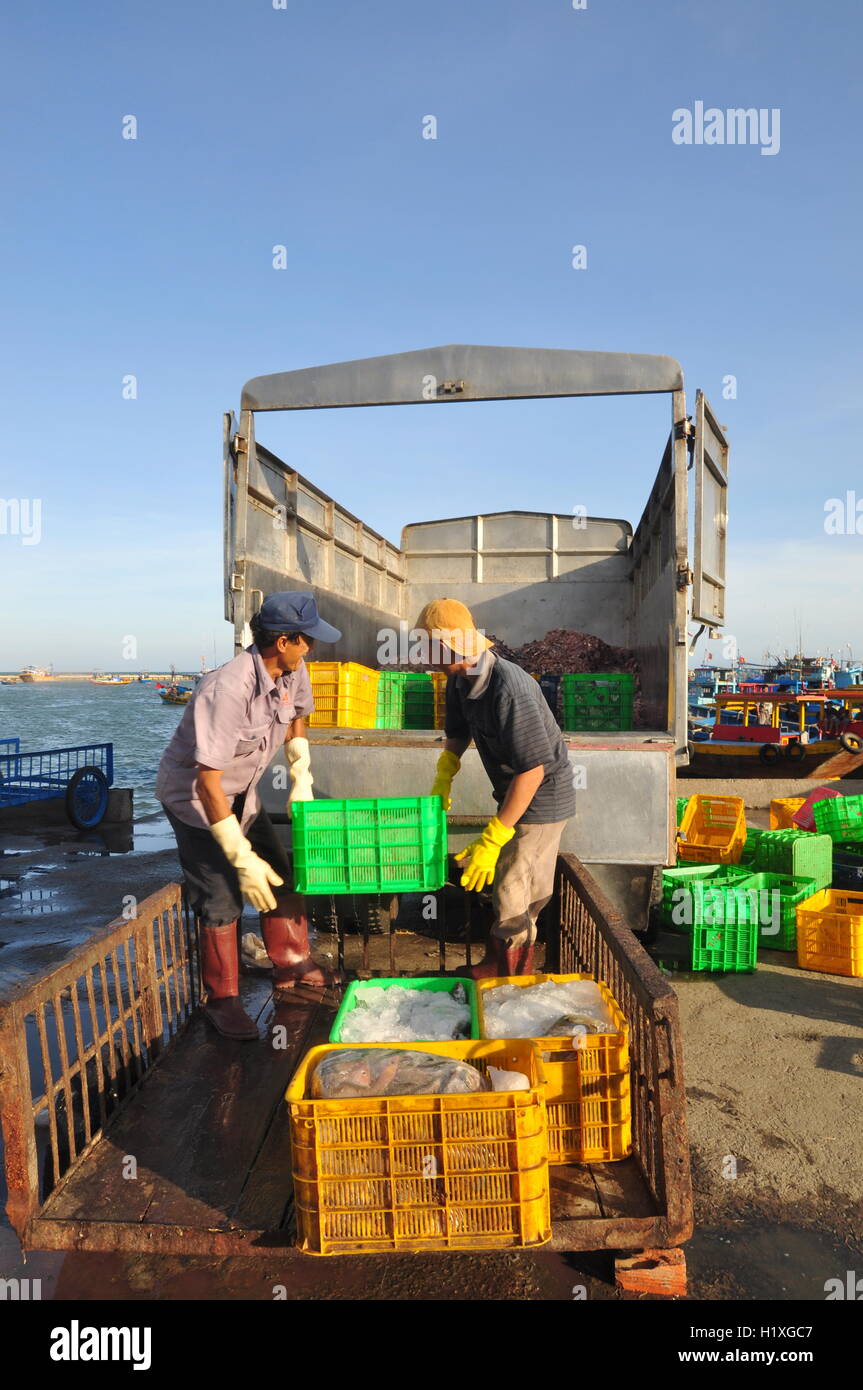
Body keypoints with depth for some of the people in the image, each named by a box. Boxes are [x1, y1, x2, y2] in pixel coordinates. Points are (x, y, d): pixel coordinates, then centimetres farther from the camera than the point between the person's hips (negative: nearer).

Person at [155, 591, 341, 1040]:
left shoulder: (293, 672, -13)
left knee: (280, 877, 10)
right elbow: (208, 782, -35)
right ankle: (221, 1000, 14)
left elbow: (296, 717, 11)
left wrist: (301, 779, 3)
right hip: (194, 796, -7)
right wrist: (242, 857, -32)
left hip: (242, 793, 7)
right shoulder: (228, 689, -36)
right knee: (222, 901, -6)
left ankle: (291, 963, 31)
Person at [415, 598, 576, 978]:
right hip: (515, 790, 9)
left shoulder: (508, 691, -34)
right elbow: (458, 731, 14)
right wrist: (442, 780, 0)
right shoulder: (460, 680, -4)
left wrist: (492, 839, -32)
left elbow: (533, 769, -34)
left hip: (541, 798, -9)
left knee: (510, 893, -3)